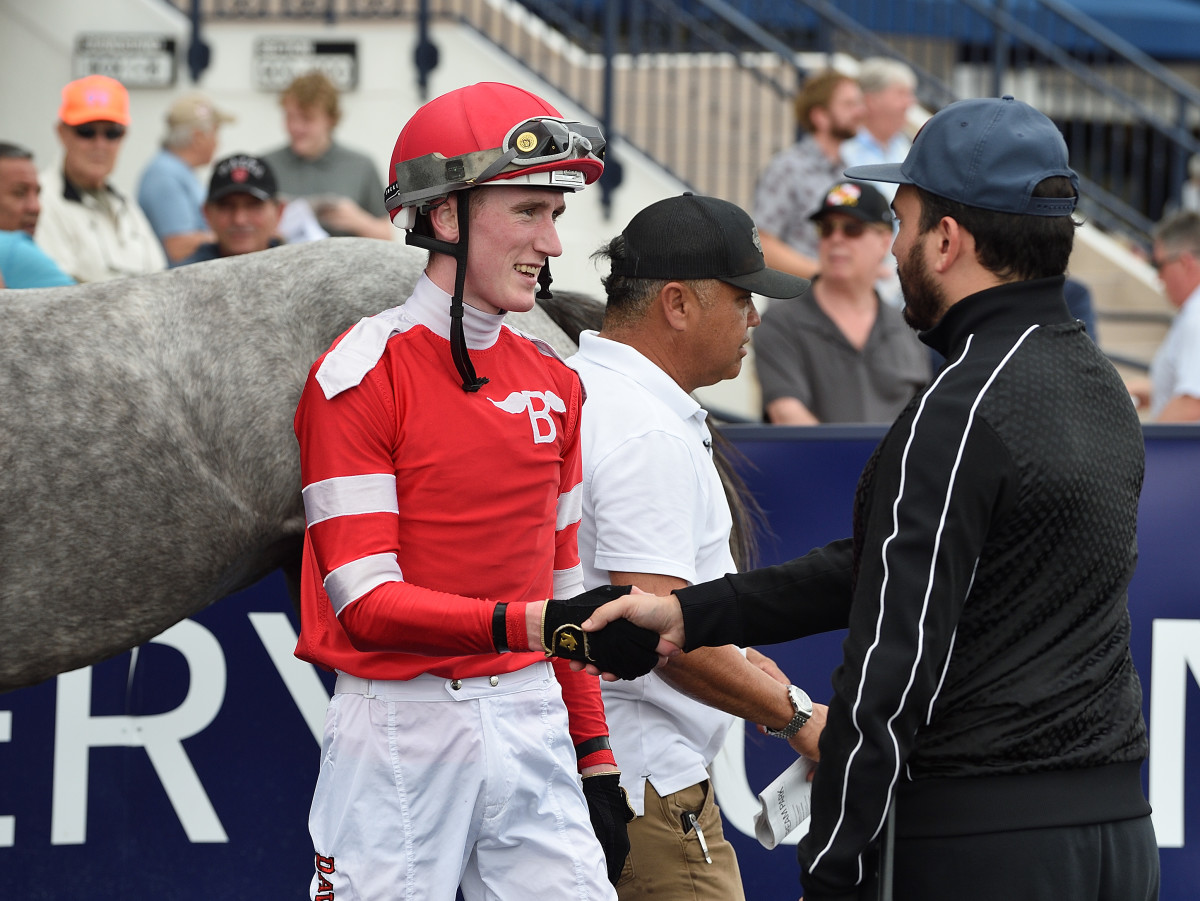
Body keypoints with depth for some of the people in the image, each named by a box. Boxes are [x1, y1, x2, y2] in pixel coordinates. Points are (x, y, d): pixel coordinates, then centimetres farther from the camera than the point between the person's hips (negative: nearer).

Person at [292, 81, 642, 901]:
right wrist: (521, 625, -26)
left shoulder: (554, 383, 12)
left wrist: (595, 758, 11)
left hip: (532, 723, 6)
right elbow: (366, 602, -15)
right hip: (402, 732, -5)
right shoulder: (362, 374, -9)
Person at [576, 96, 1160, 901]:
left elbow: (893, 663, -17)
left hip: (984, 836, -8)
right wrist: (691, 613, 12)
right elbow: (882, 567, 14)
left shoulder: (956, 419, -16)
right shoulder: (1104, 388, 14)